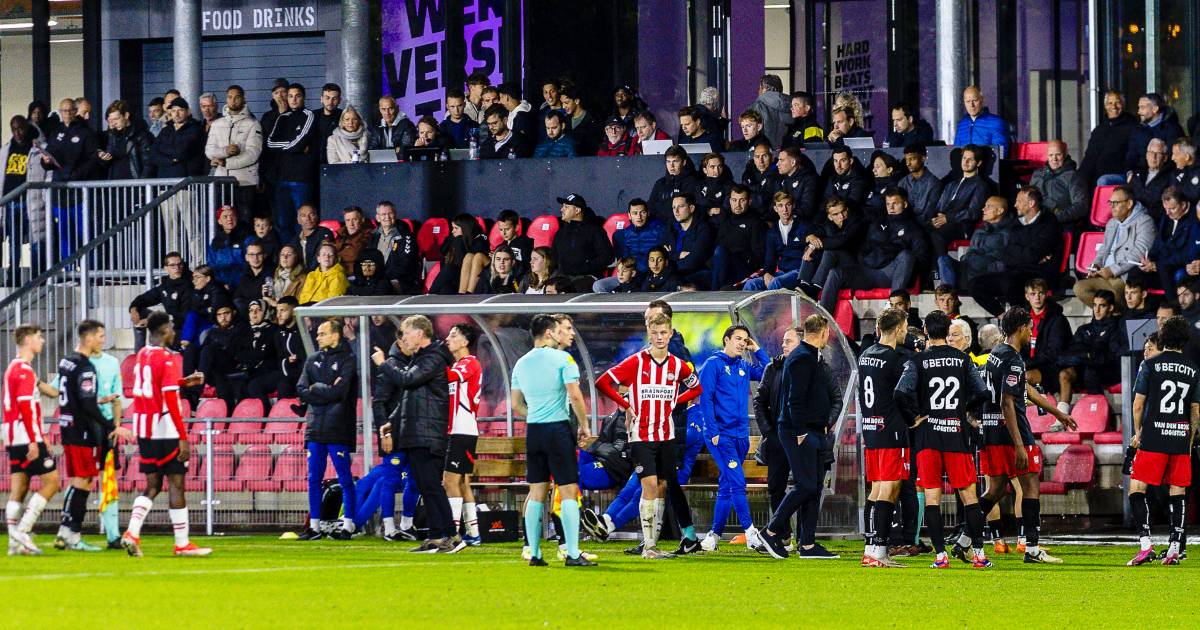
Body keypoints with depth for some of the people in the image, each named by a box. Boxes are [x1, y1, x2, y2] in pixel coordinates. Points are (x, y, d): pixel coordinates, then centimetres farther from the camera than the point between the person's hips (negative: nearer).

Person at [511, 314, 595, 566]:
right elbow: (575, 396, -13)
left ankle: (534, 553, 10)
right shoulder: (562, 358, -7)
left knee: (536, 493, 10)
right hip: (558, 429, -5)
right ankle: (573, 553, -10)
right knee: (569, 491, -4)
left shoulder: (521, 363, 10)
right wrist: (584, 425, -3)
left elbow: (516, 405, 15)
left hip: (533, 431, 6)